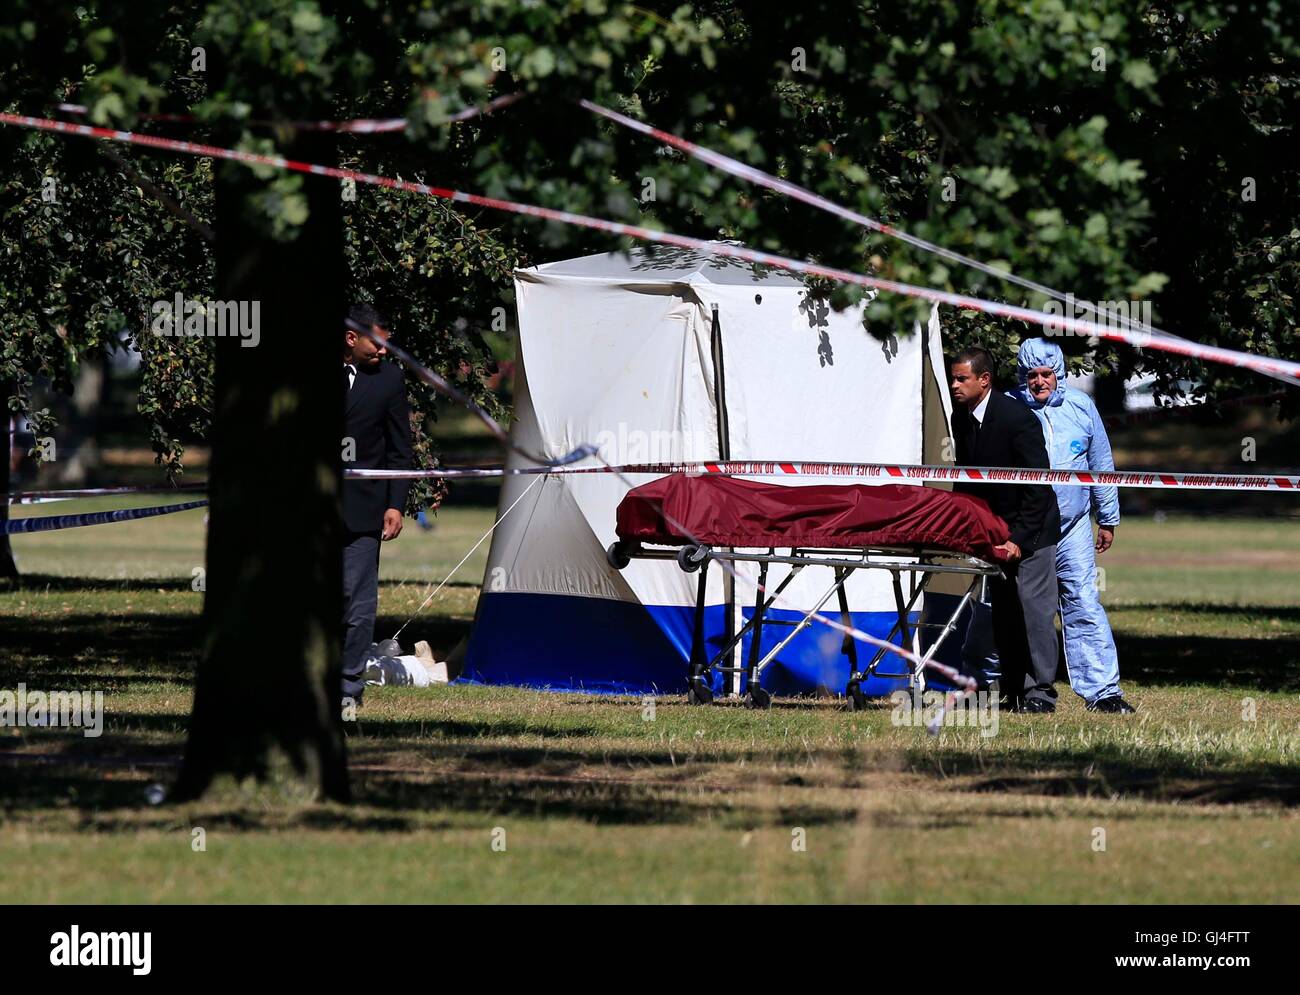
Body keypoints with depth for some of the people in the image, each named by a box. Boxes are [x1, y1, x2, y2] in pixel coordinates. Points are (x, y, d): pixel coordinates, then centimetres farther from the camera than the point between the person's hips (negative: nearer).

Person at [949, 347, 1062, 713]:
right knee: (1002, 612, 6)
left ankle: (1040, 692, -3)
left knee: (1034, 610, -8)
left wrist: (1020, 538, -22)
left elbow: (1037, 486, -19)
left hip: (1029, 529, -7)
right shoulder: (960, 418, 3)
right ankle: (1014, 690, 11)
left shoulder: (1018, 418, -20)